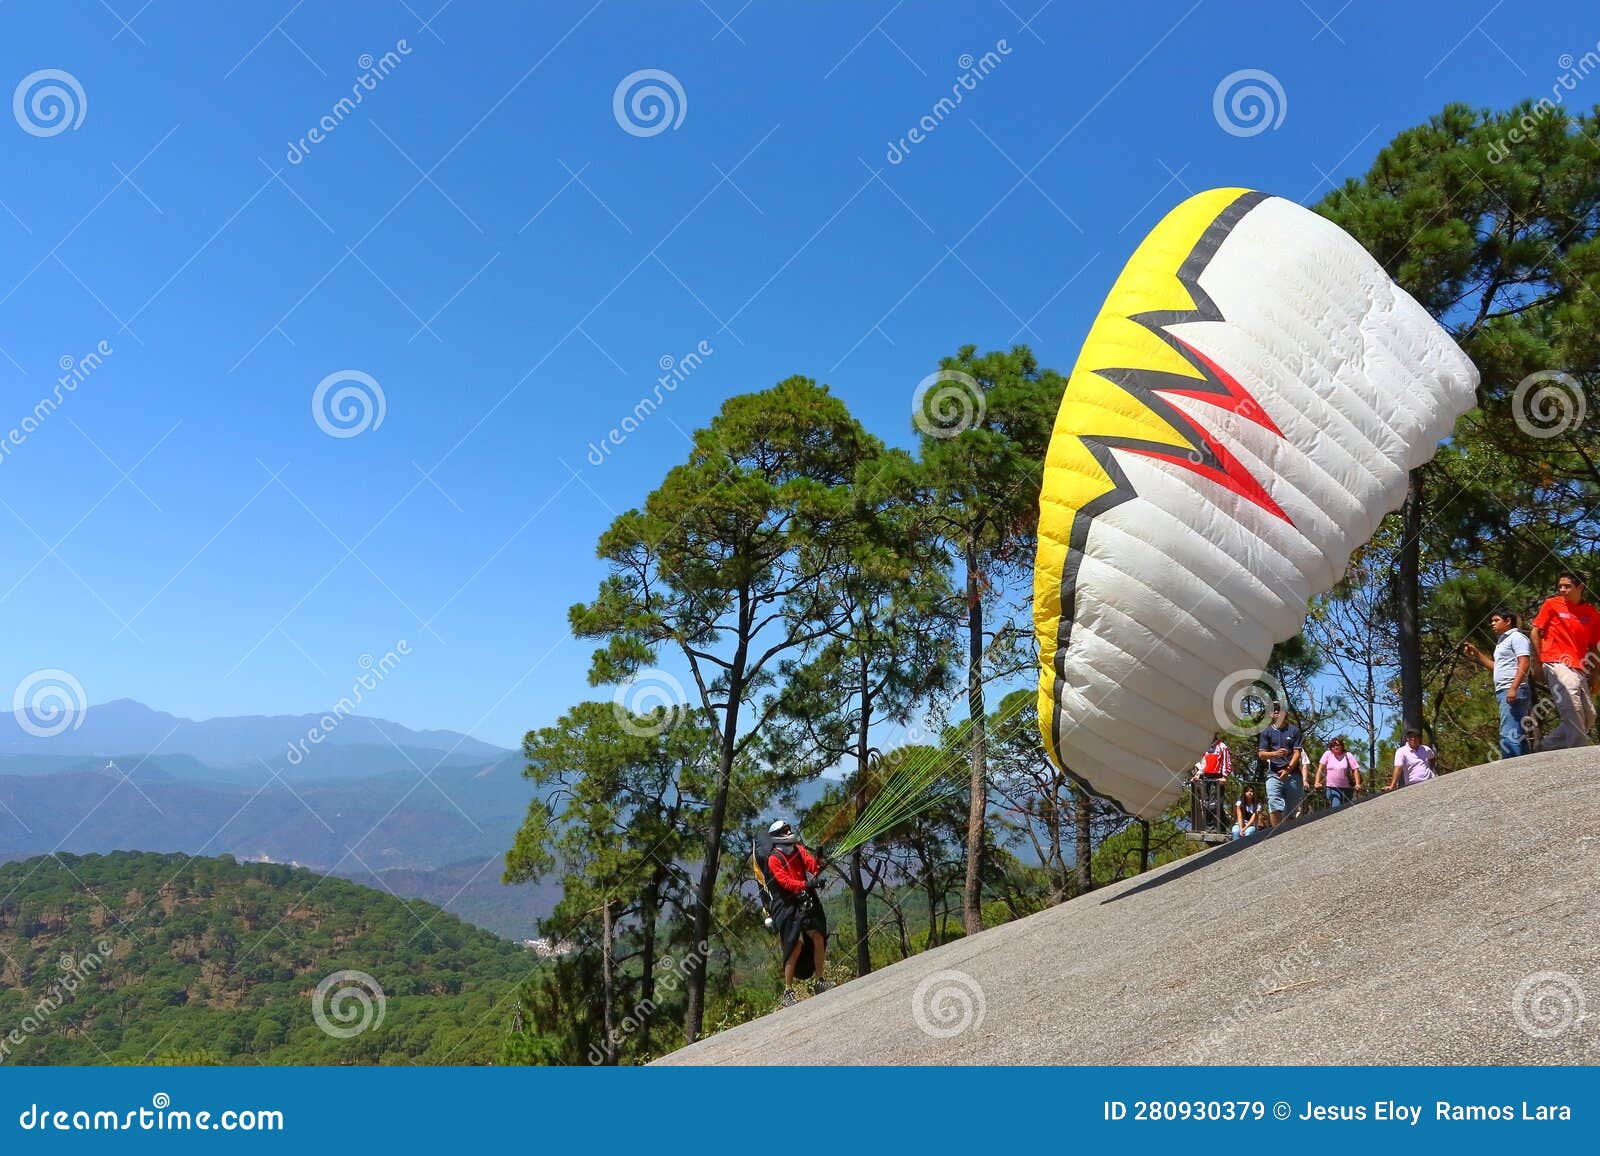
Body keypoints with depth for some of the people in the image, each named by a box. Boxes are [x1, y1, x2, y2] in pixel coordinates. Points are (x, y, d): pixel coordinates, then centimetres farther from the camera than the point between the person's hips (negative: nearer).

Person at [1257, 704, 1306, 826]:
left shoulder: (1294, 730, 7)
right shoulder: (1267, 732, 11)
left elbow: (1297, 753, 0)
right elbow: (1261, 753, 6)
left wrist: (1288, 769, -14)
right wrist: (1275, 753, -15)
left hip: (1293, 774, 0)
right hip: (1274, 774, 0)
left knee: (1290, 810, 1)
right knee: (1274, 807, -16)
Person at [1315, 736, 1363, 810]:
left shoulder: (1348, 755, 3)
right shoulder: (1327, 754, 3)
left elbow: (1355, 770, -1)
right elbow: (1320, 769, -1)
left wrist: (1357, 784, -12)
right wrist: (1317, 782, -11)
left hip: (1347, 788, 1)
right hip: (1332, 787, -1)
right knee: (1336, 808, -17)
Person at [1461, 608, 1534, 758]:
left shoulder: (1516, 637, -3)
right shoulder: (1502, 642, 26)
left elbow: (1524, 664, -15)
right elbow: (1497, 667, 30)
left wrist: (1513, 688, -24)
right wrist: (1476, 654, 25)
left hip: (1513, 693, -10)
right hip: (1503, 692, 10)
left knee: (1508, 734, -19)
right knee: (1517, 735, 8)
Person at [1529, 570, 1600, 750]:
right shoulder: (1551, 604, 3)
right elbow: (1536, 632, 4)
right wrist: (1540, 661, -3)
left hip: (1580, 670, 6)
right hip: (1558, 665, -5)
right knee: (1572, 709, -18)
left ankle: (1549, 745, 11)